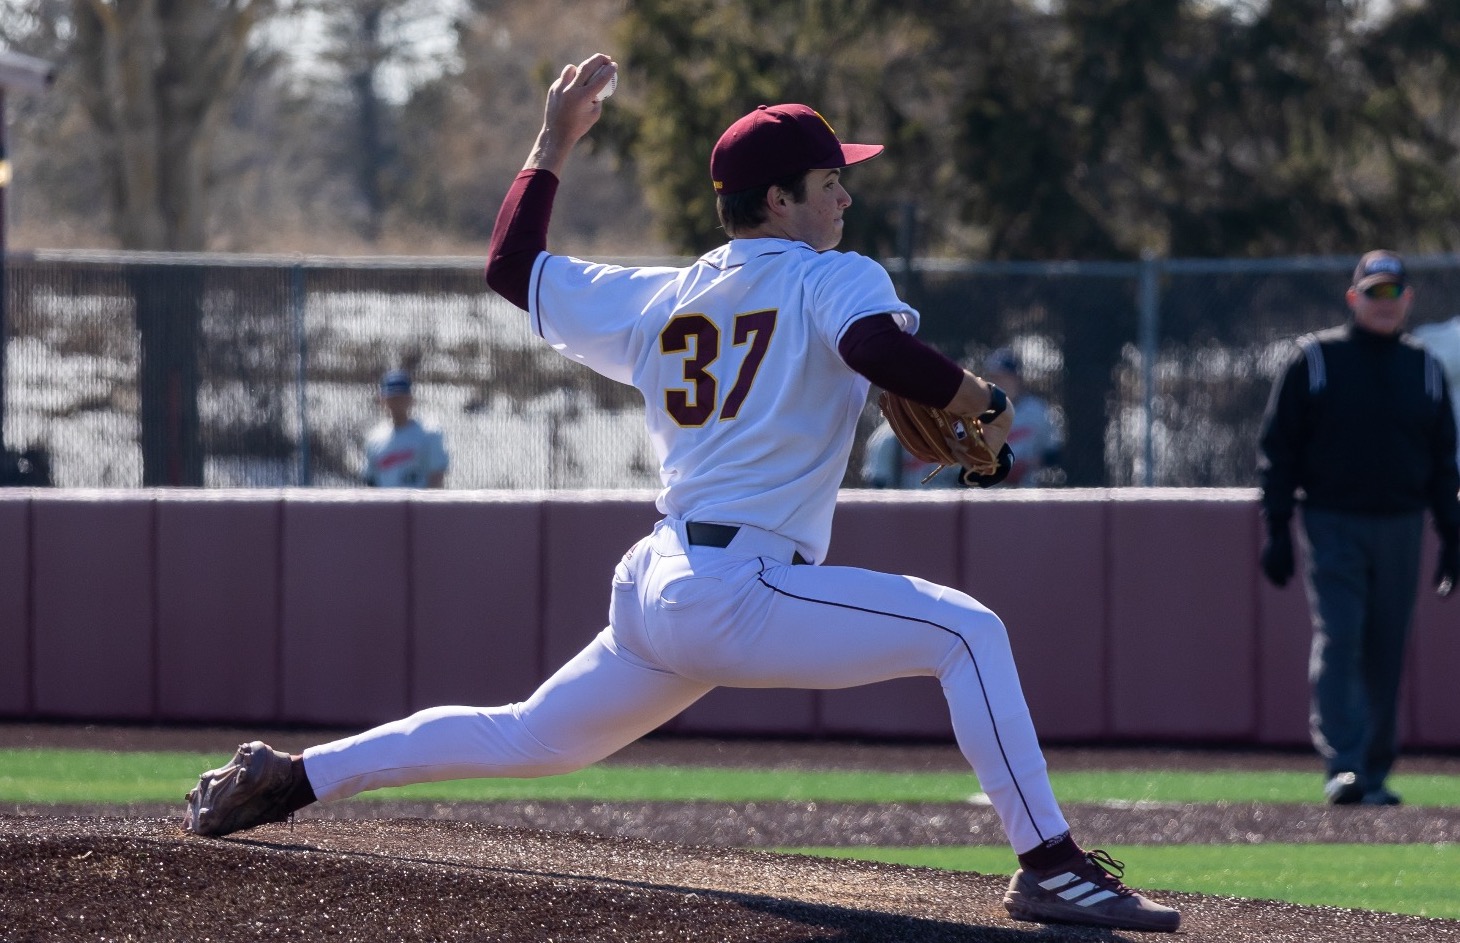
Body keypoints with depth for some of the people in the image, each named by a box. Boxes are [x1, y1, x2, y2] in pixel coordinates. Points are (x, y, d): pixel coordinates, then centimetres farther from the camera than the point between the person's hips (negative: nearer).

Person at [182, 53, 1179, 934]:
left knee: (526, 739, 26)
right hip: (741, 593, -8)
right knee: (967, 630, -12)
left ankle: (289, 778, 28)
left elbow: (513, 267, 28)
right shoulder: (829, 279, -3)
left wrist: (554, 142, 37)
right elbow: (880, 348, -25)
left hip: (656, 592, 8)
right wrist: (974, 399, -9)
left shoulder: (657, 300, 17)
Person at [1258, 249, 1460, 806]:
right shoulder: (1315, 360, 1)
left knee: (1386, 655, 6)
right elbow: (1277, 448, 1)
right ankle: (1342, 767, -20)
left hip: (1400, 530, 3)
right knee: (1337, 643, -14)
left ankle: (1376, 775, 14)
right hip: (1333, 525, -3)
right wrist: (1277, 531, -6)